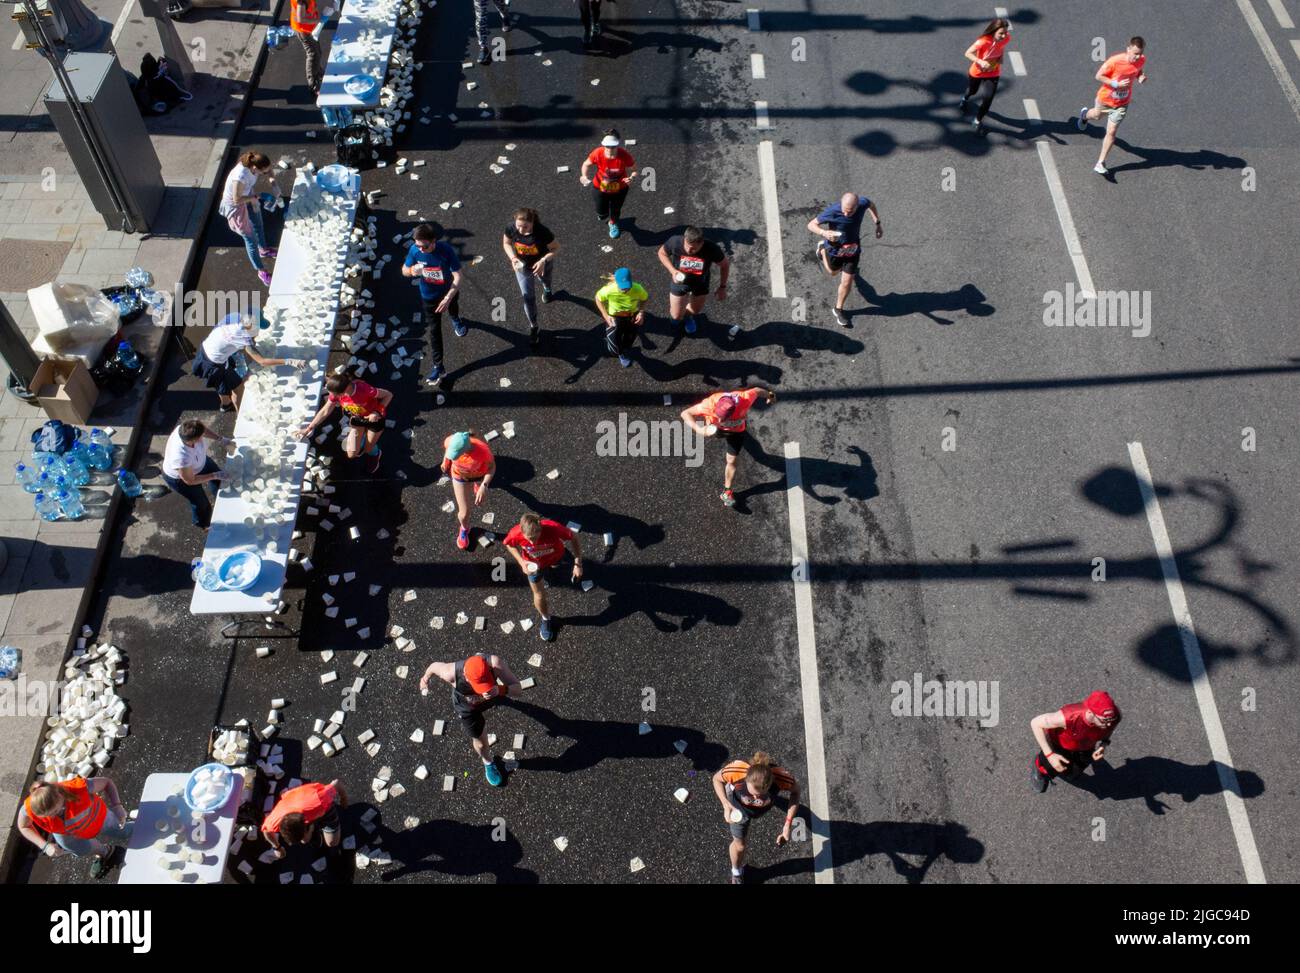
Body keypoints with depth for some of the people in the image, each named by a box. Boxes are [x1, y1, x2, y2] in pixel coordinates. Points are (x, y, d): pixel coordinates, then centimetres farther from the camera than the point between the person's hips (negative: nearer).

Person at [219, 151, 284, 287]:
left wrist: (274, 183, -16)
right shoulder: (240, 177, -43)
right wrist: (254, 198, -22)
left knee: (258, 224, 30)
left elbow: (268, 171, -1)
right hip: (236, 206, -8)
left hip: (249, 197, 8)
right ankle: (261, 271, 21)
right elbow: (237, 200, -32)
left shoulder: (253, 165, -23)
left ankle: (263, 249, 60)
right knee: (250, 238, 5)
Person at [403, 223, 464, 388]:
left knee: (453, 307, 34)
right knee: (434, 330, 6)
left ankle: (455, 319, 72)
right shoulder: (414, 250, -24)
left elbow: (457, 276, -30)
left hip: (448, 292, -1)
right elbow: (404, 270, -9)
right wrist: (412, 270, -34)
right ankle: (438, 367, 15)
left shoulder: (446, 250, -33)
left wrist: (448, 298, -38)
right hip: (429, 296, 1)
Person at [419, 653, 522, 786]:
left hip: (490, 697, 2)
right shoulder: (451, 673, -44)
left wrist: (500, 690, -60)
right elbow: (435, 666, -21)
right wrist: (425, 678, 2)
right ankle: (488, 762, 50)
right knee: (481, 741, 14)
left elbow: (516, 686, -38)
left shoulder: (495, 663, -46)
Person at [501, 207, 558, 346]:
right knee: (528, 298, 7)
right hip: (522, 267, 1)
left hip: (541, 264, -1)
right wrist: (513, 258, -27)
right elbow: (506, 243, -9)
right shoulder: (511, 229, -31)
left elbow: (555, 248, -23)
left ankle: (547, 288, 74)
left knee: (544, 279, 35)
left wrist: (544, 260, -38)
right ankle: (534, 326, 27)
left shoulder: (542, 232, -39)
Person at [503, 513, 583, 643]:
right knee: (539, 595, 11)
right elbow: (509, 544, -14)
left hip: (555, 556, 0)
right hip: (533, 563, 0)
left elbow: (574, 538, -26)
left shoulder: (553, 528, -46)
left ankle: (555, 564, 75)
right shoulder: (516, 533, -41)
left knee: (557, 563, 36)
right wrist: (521, 562, -28)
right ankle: (546, 619, 43)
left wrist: (578, 564, -27)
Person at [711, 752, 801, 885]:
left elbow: (795, 790, -20)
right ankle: (737, 872, 46)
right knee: (739, 844, 14)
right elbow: (717, 779, -22)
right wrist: (726, 805, -34)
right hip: (739, 807, -1)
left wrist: (788, 824, -25)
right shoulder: (736, 770, -46)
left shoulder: (781, 776, -44)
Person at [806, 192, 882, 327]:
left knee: (847, 283, 5)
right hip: (834, 249, -2)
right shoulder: (832, 211, -36)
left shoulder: (863, 203, -25)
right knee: (833, 272, 28)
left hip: (853, 249, 2)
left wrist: (878, 223, 1)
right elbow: (811, 225, -27)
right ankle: (822, 249, 57)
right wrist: (824, 233, -46)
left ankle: (839, 310, 30)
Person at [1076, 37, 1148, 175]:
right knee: (1096, 115, 31)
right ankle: (1085, 114, 69)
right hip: (1105, 98, -1)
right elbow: (1099, 76, -21)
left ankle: (1100, 163, 5)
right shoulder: (1115, 61, -30)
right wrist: (1116, 84, -32)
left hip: (1122, 103, 1)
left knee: (1111, 132, -5)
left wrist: (1140, 77, -16)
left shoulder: (1142, 60, -15)